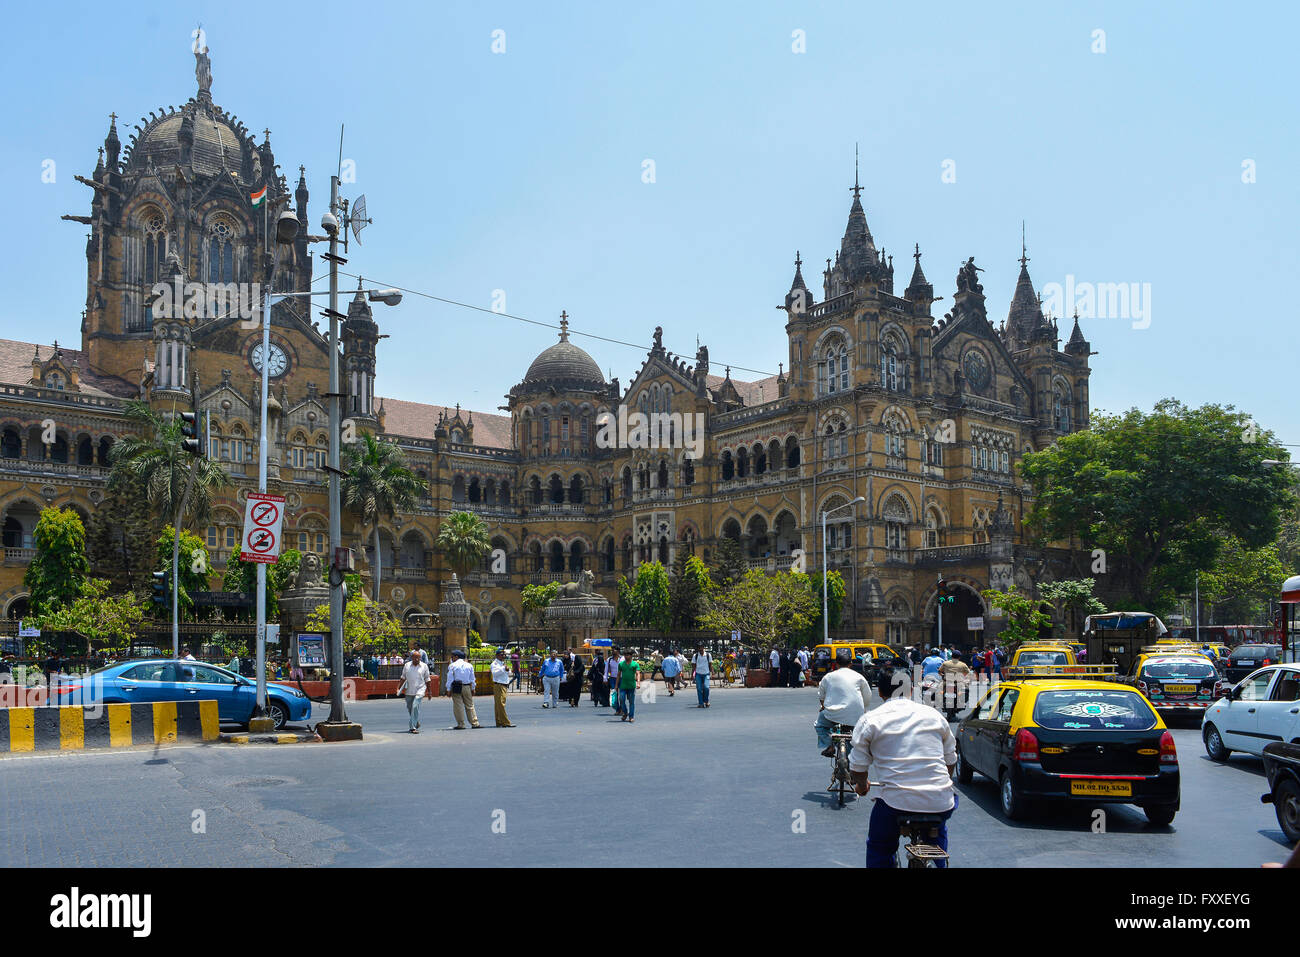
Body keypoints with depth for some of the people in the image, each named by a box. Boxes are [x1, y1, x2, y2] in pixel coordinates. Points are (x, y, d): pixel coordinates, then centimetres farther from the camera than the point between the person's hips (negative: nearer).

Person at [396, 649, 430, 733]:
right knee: (409, 708, 13)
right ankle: (416, 723, 36)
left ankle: (413, 727, -19)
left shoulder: (424, 666, -1)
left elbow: (427, 680, 6)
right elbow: (403, 678, 12)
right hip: (409, 691, 4)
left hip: (419, 690, -4)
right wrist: (398, 688, 5)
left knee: (415, 707, -19)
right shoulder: (407, 665, 4)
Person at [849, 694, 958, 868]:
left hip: (897, 802, -3)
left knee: (878, 847, 22)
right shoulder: (935, 715, 14)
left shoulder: (869, 720, 3)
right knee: (938, 833, 36)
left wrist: (861, 785, 28)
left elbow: (857, 767, 5)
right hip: (940, 803, 3)